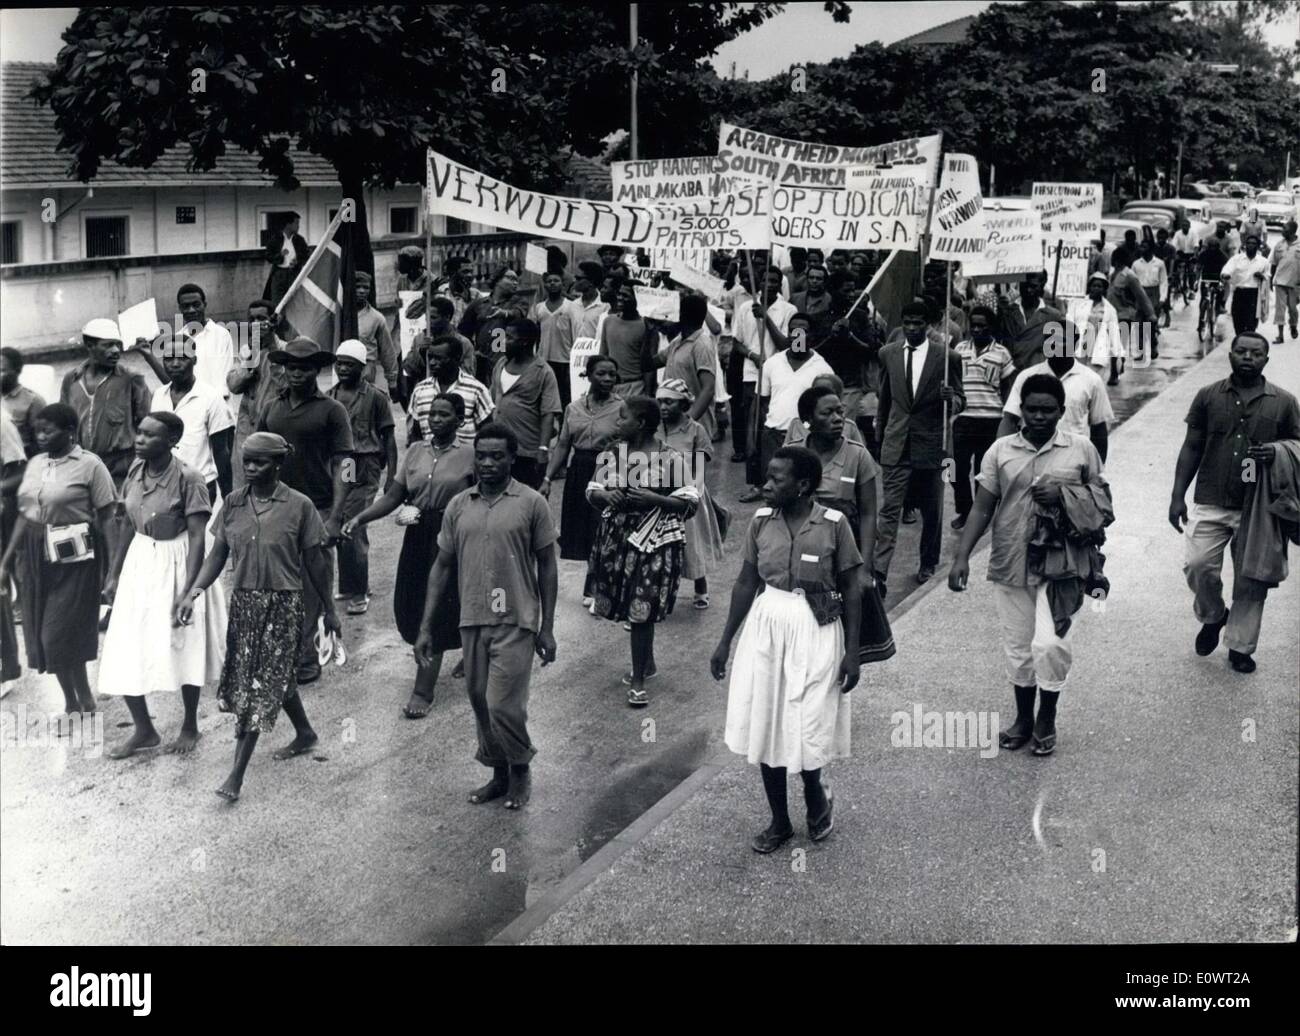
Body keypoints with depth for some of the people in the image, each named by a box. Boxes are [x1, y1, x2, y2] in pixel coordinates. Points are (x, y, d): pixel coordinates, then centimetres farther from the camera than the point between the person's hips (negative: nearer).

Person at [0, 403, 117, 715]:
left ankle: (81, 700, 13)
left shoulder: (89, 465, -8)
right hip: (35, 555, 7)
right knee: (42, 634, 8)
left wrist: (107, 569, -12)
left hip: (73, 558, -6)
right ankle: (75, 703, 21)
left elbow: (105, 518, -9)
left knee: (62, 635, -7)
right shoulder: (35, 464, 10)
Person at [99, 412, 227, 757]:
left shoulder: (188, 479, -19)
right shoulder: (135, 471, 0)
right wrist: (114, 575, 11)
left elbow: (197, 536, -19)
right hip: (140, 563, 6)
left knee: (183, 649, 7)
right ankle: (144, 730, 22)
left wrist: (188, 590, -23)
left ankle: (190, 726, 28)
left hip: (176, 565, -6)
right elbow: (129, 527, 10)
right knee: (124, 652, 5)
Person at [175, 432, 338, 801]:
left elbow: (314, 561, -3)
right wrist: (192, 593, -12)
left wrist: (329, 610, 3)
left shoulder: (299, 506, -9)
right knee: (276, 676, 16)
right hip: (243, 601, 4)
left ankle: (237, 774, -1)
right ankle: (305, 733, 42)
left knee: (260, 685, -3)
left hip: (282, 604, -4)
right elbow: (218, 554, 2)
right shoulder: (233, 504, 1)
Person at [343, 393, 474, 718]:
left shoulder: (469, 453, -5)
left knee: (435, 612, -3)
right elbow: (394, 496, 3)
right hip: (417, 537, 5)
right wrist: (360, 518, -9)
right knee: (409, 607, 7)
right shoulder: (415, 450, 7)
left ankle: (423, 692, 4)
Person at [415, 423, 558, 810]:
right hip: (471, 622, 4)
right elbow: (442, 566, 9)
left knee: (503, 706, -8)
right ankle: (499, 774, 30)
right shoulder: (458, 506, 6)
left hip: (515, 622, -4)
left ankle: (521, 769, 17)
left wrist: (547, 628, -4)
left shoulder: (531, 503, -4)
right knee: (481, 704, 12)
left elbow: (546, 567, -1)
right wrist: (426, 628, 5)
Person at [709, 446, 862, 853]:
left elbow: (851, 591, -5)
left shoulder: (833, 525, -11)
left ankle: (816, 794, 28)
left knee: (808, 727, -4)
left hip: (816, 632, -3)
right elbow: (746, 583, 6)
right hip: (766, 626, 4)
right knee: (765, 725, 7)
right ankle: (779, 821, 23)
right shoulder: (761, 521, -2)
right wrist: (724, 642, 7)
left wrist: (852, 652, -8)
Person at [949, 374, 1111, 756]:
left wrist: (1064, 495, -14)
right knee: (1018, 648, 12)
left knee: (1049, 643, -15)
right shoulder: (1000, 451, 3)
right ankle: (1023, 718, 33)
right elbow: (982, 509, 3)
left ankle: (1046, 720, 8)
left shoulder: (1081, 450, 0)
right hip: (1010, 565, 2)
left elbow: (1103, 502, 5)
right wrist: (962, 556, -8)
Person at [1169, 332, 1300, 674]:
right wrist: (1178, 496, 1)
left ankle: (1240, 647, 22)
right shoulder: (1208, 397, 4)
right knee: (1198, 565, -11)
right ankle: (1212, 616, 19)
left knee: (1250, 583, 6)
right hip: (1210, 504, 0)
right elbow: (1191, 448, 7)